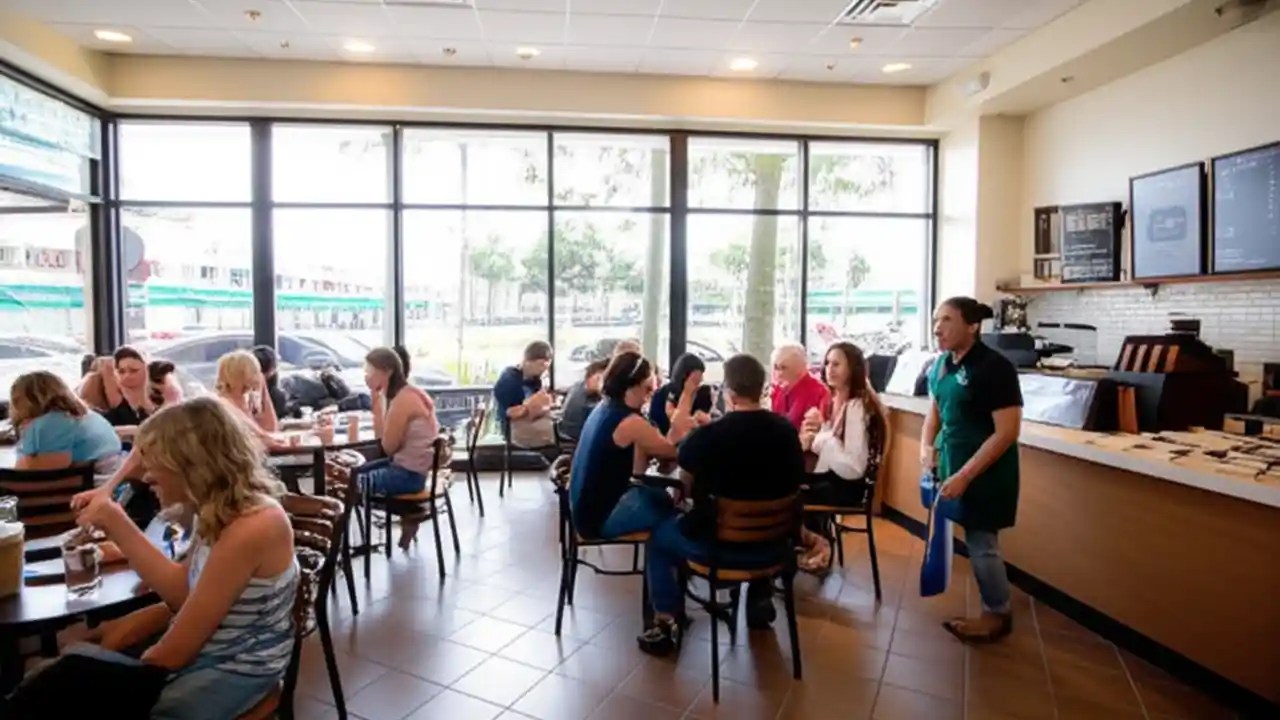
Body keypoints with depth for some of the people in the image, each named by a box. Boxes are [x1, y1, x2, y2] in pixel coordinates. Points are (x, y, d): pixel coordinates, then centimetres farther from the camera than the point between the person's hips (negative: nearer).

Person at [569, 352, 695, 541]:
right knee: (673, 509, 5)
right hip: (600, 516, -9)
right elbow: (672, 451, -12)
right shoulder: (629, 422, -23)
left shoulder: (605, 407, 4)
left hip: (587, 505, 9)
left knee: (661, 495, 19)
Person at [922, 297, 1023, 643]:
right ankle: (992, 610, 35)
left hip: (985, 471, -7)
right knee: (975, 539, 17)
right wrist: (926, 447, -2)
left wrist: (965, 475, -25)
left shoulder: (995, 367, -19)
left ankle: (999, 615, 27)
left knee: (981, 542, 5)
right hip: (953, 463, 7)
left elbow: (1007, 432, -22)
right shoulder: (942, 364, 3)